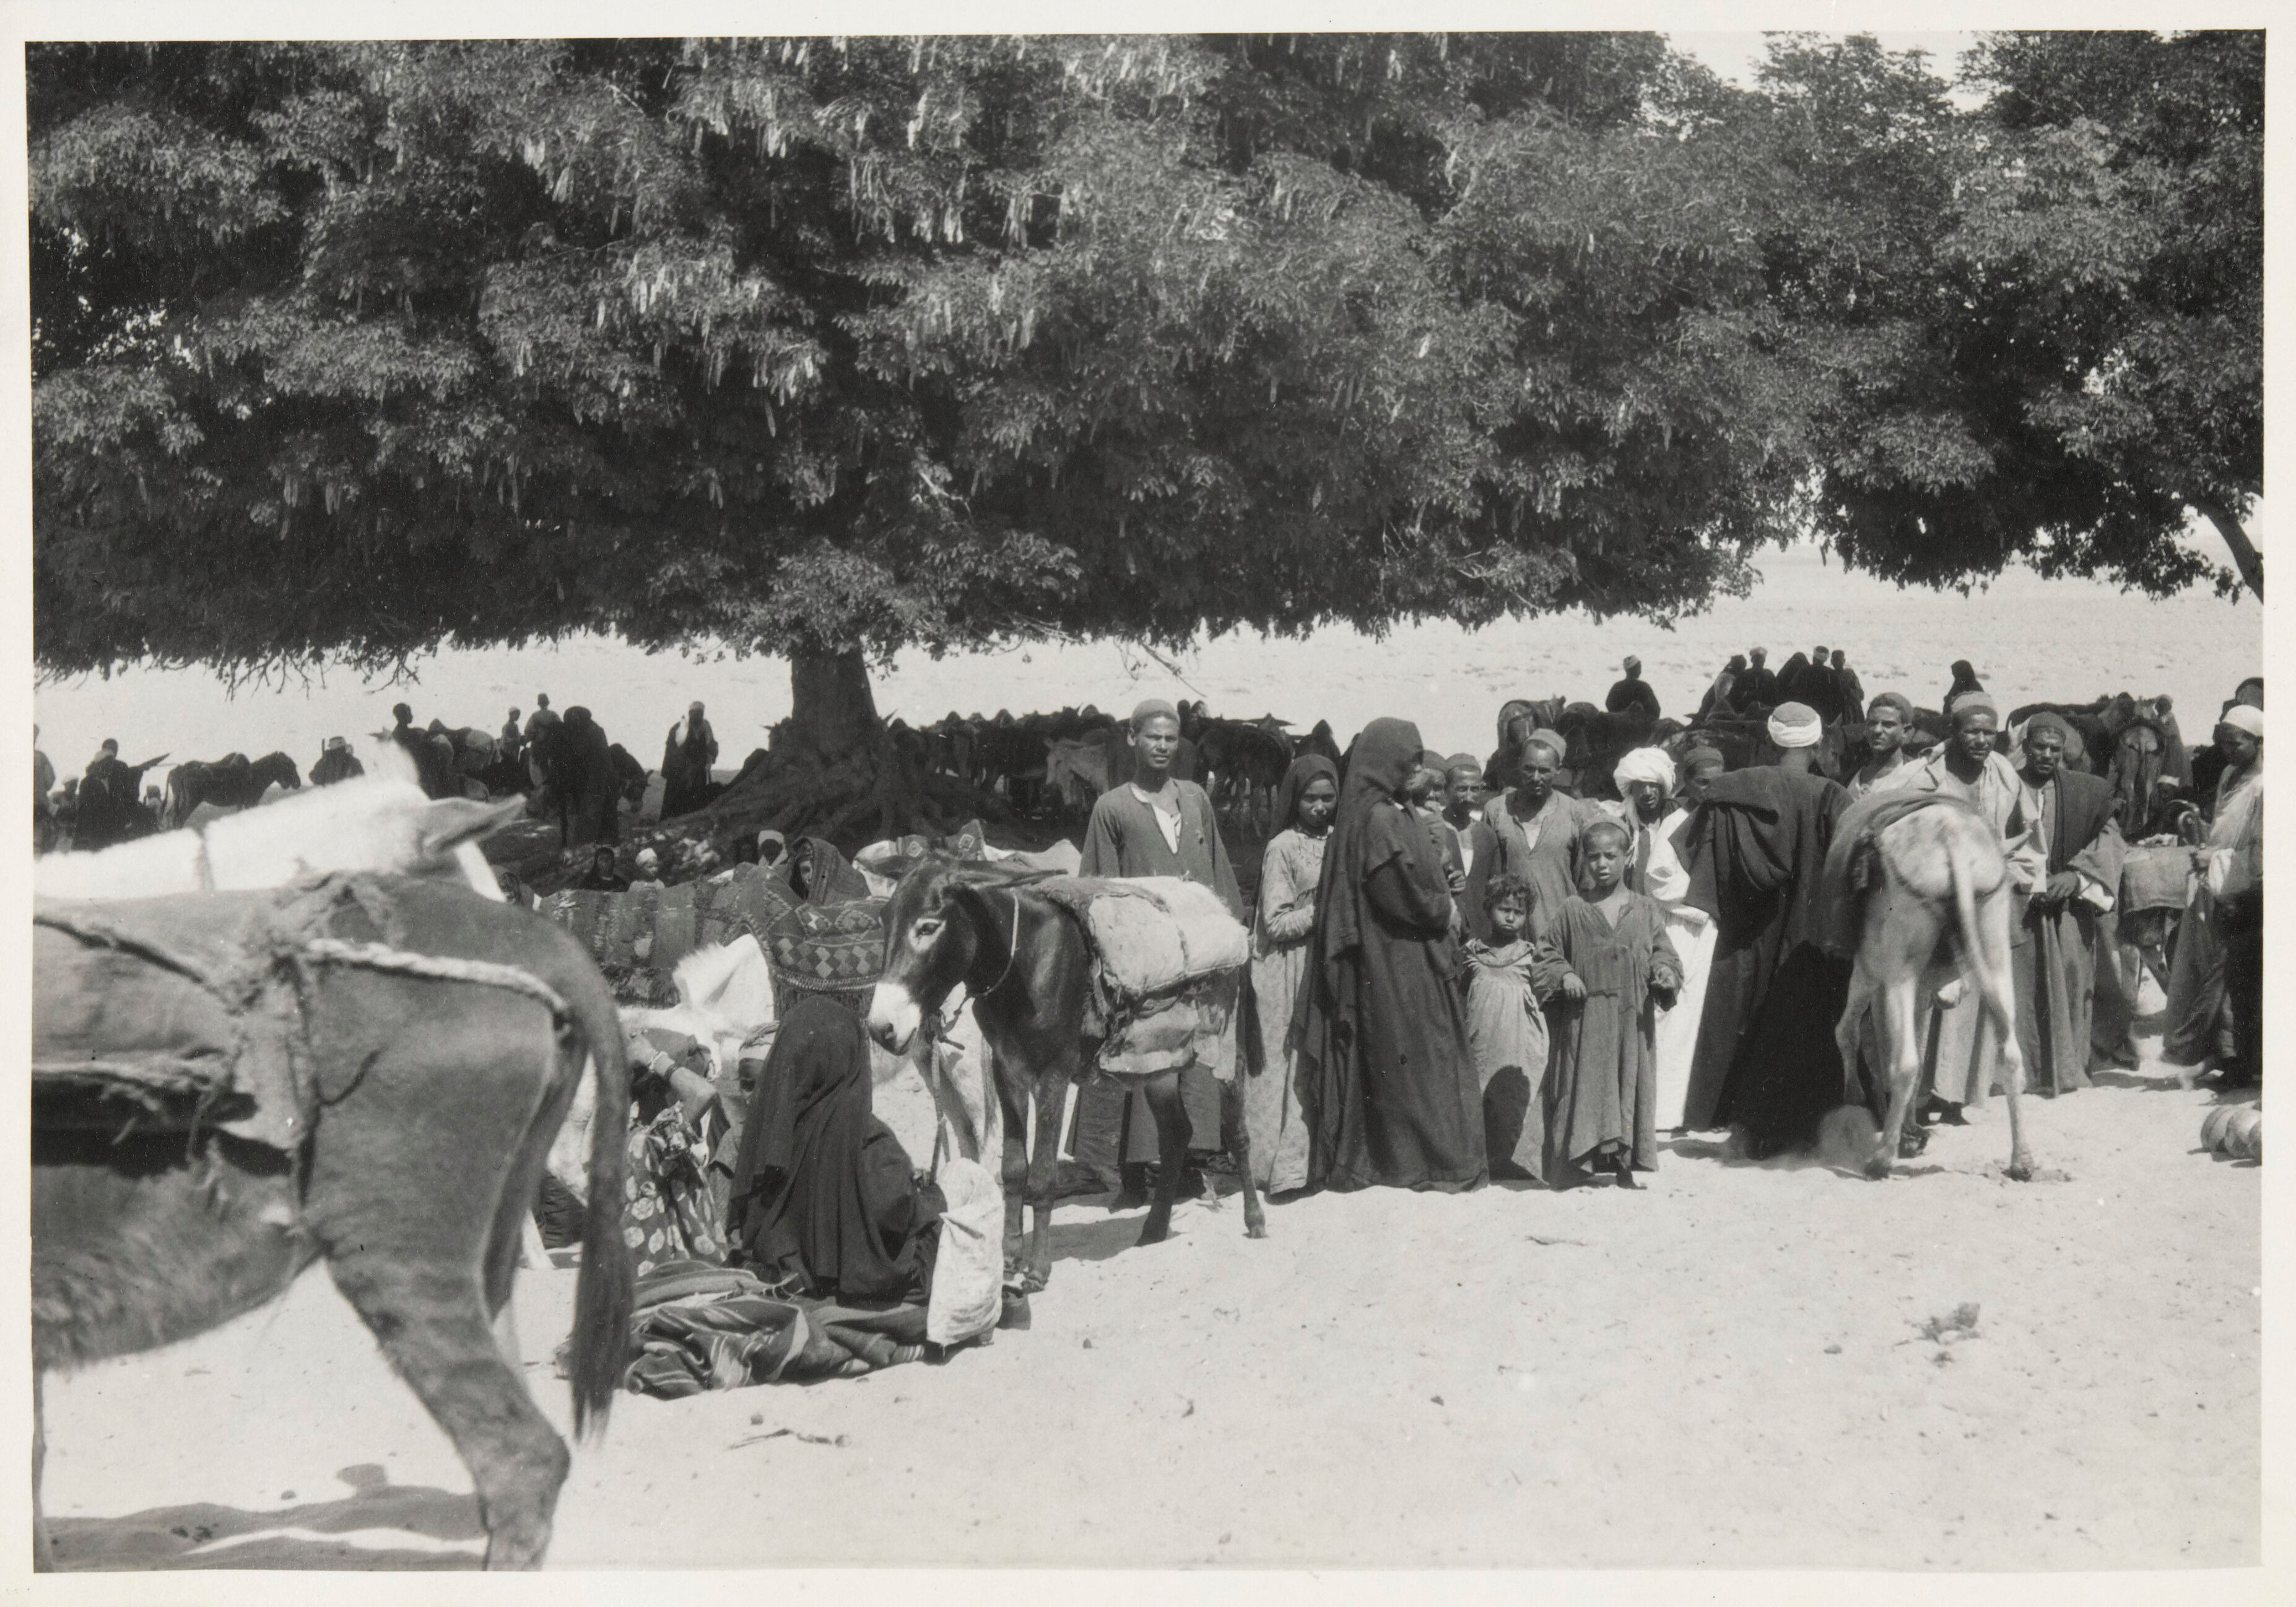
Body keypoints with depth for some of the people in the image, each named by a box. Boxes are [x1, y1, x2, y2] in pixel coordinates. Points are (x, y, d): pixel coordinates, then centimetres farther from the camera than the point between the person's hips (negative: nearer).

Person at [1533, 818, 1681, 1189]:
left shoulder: (1646, 910, 7)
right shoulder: (1574, 911, 4)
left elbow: (1662, 951, 8)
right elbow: (1546, 953, 10)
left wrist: (1665, 972, -13)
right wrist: (1563, 976, -8)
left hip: (1633, 1019, 1)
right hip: (1585, 1022, -1)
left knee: (1630, 1087, 4)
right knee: (1586, 1085, -3)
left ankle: (1625, 1165, 12)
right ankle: (1579, 1163, 1)